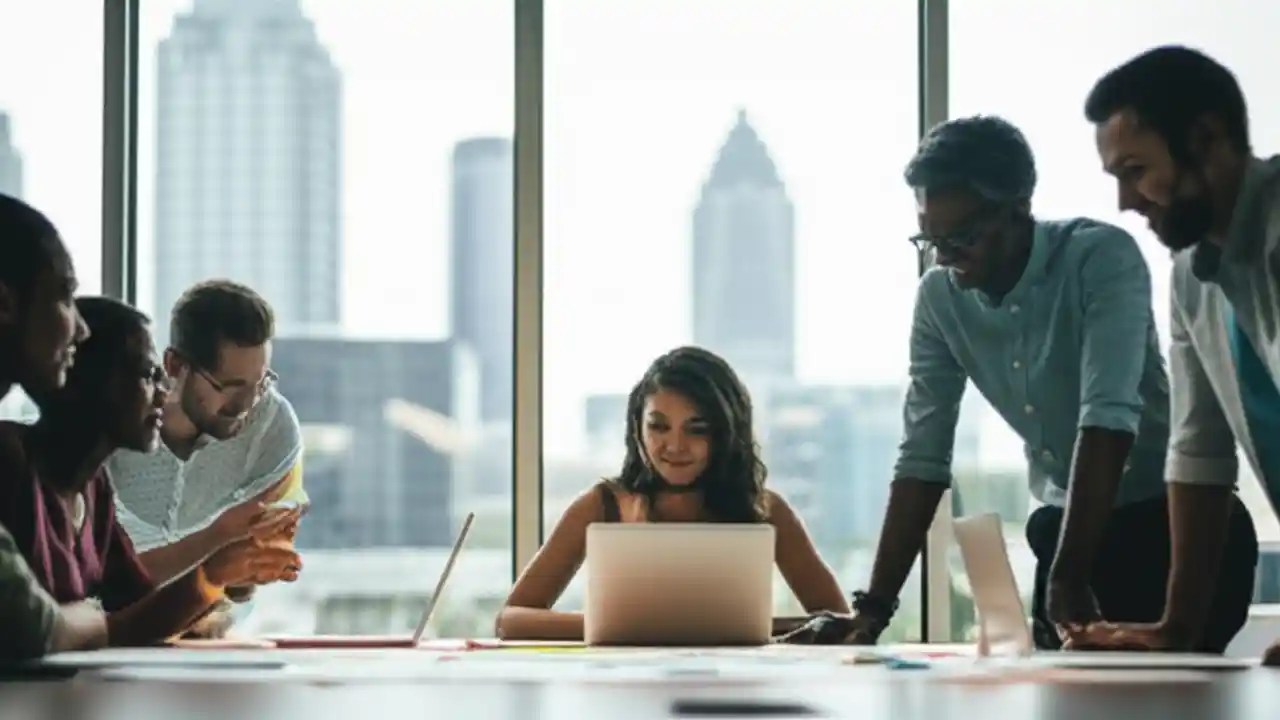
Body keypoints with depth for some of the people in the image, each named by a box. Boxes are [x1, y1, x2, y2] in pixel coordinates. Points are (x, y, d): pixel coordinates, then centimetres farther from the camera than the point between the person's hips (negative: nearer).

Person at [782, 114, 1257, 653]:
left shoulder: (1102, 258, -20)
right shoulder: (938, 297, -3)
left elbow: (1108, 418, -30)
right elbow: (923, 457, -2)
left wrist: (1069, 580, -38)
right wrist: (872, 610, -9)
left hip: (1173, 520, -5)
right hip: (1067, 525, 5)